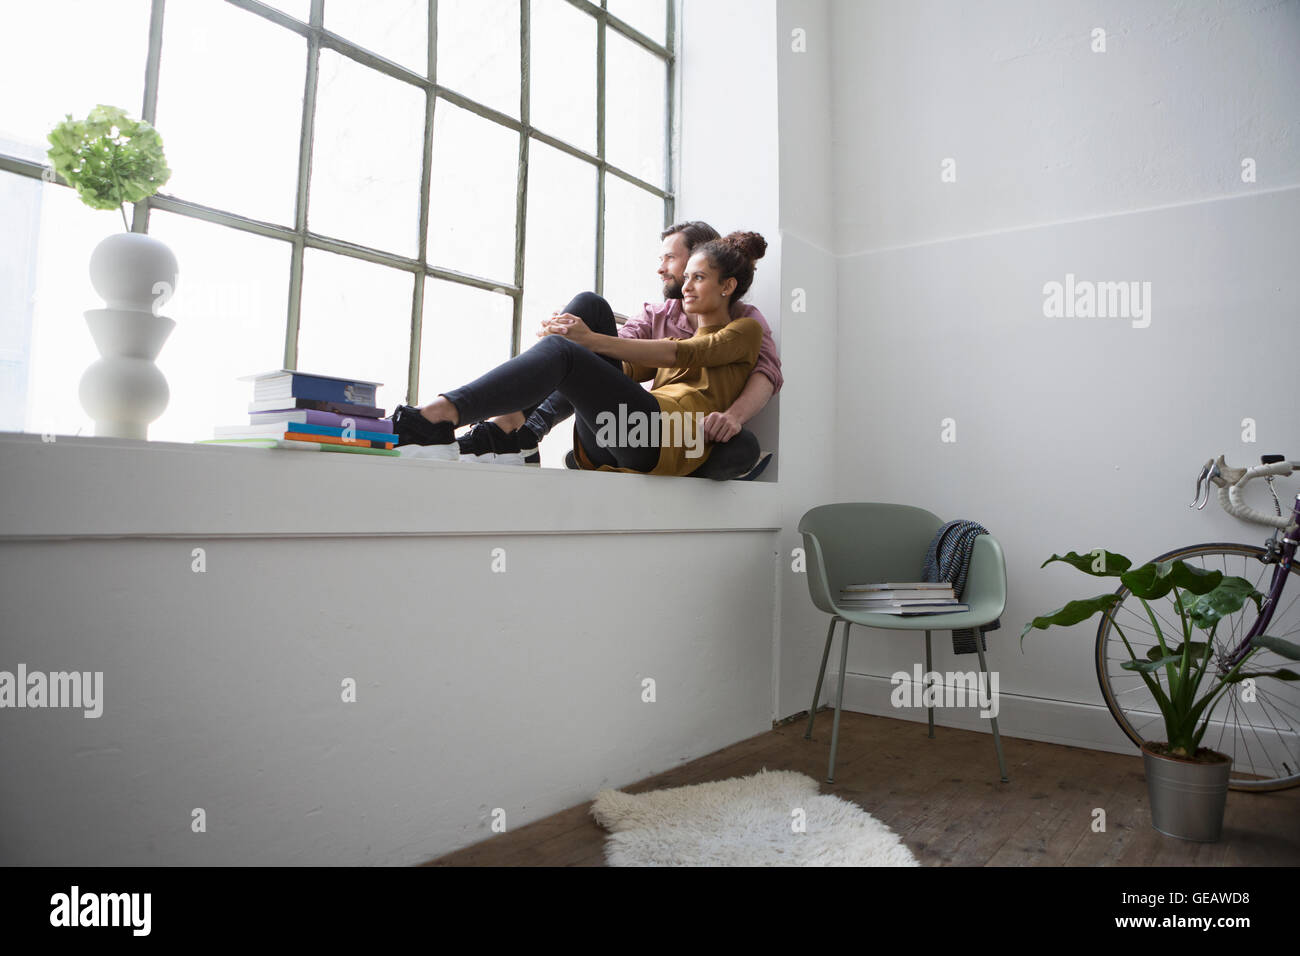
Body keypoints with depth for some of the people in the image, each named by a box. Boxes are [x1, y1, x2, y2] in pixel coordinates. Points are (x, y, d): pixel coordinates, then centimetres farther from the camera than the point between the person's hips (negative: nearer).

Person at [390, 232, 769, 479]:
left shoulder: (745, 330, 18)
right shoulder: (675, 337, 38)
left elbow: (681, 355, -2)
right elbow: (624, 369, 22)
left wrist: (592, 340, -10)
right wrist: (576, 334, 3)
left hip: (670, 437, -6)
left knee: (560, 353, -27)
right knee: (589, 304, -4)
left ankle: (437, 418, -44)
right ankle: (513, 420, -20)